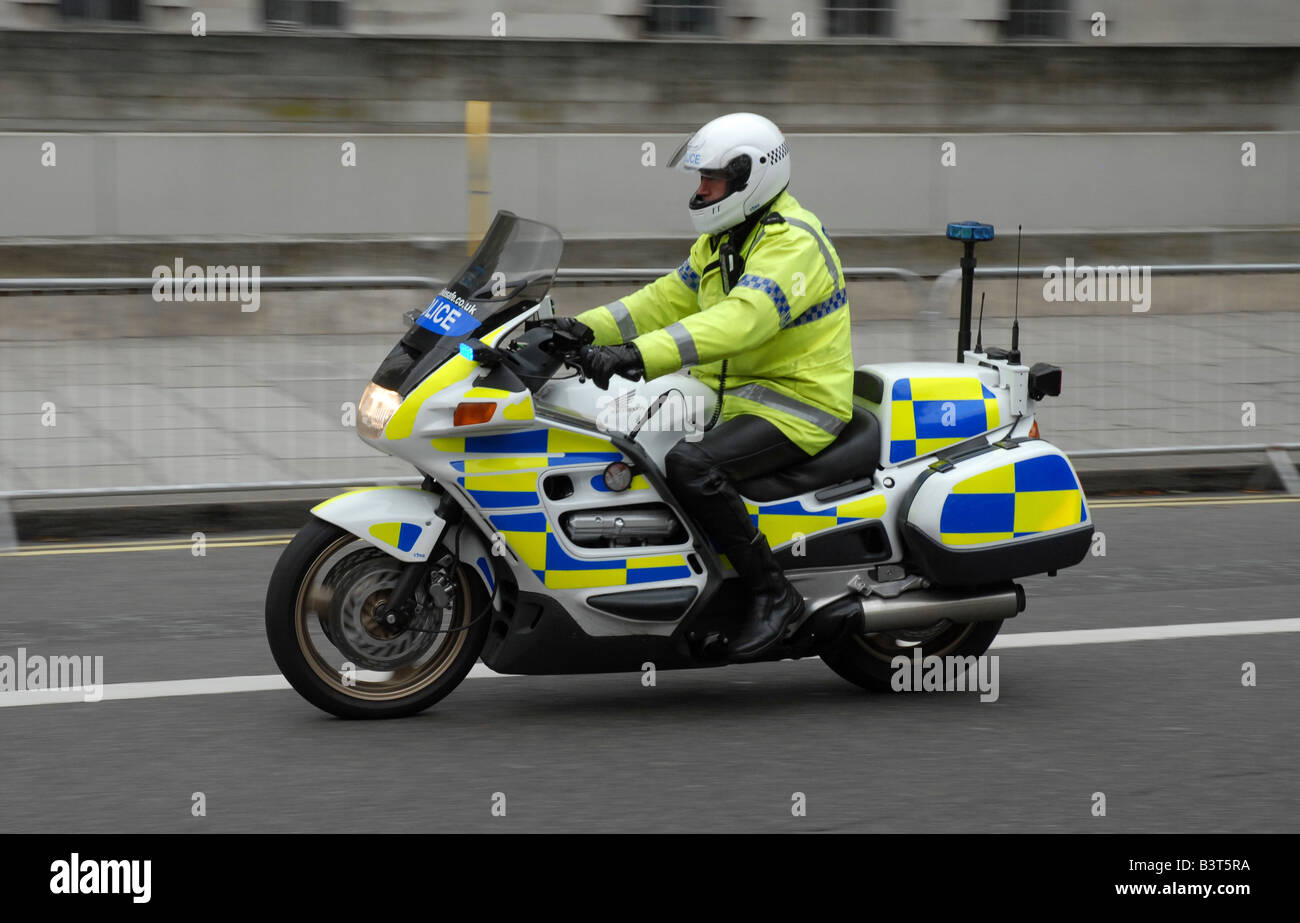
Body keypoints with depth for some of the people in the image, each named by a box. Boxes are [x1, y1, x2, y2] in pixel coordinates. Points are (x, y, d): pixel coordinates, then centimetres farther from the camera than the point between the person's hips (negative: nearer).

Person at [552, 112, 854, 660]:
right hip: (732, 396, 10)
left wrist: (639, 356, -43)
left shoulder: (793, 244, -20)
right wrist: (587, 328, 0)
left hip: (796, 407, -10)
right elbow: (668, 300, 15)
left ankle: (774, 594, -23)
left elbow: (741, 320, -34)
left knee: (691, 465, -32)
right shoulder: (723, 239, 13)